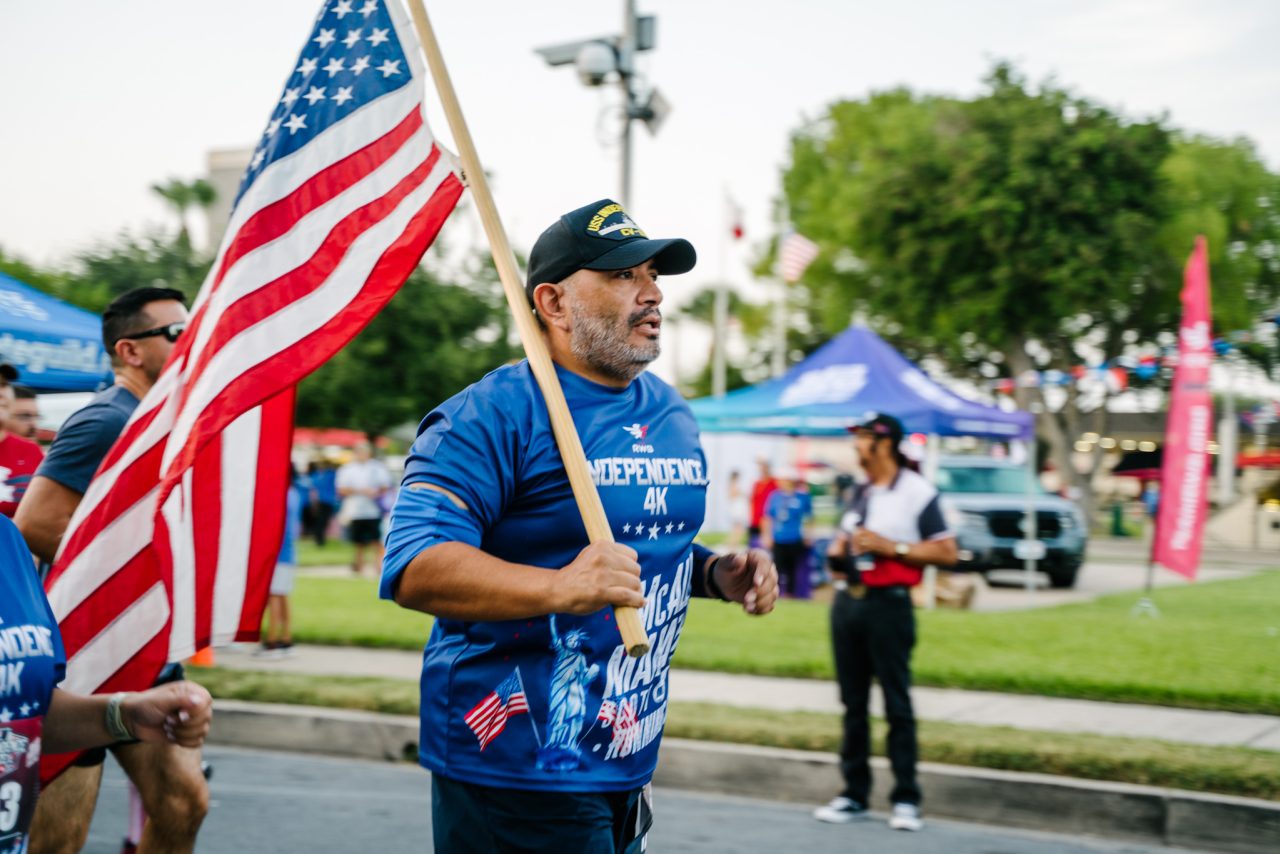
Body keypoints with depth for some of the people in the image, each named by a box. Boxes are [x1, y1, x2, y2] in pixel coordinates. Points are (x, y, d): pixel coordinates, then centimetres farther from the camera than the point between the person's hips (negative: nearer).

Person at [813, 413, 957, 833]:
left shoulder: (916, 492, -8)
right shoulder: (859, 493, 16)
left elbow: (946, 552, -13)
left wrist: (891, 546, -18)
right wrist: (837, 549, 9)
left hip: (887, 604, -7)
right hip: (847, 601, 8)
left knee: (897, 704, -2)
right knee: (852, 703, 11)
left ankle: (906, 799, 4)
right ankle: (854, 794, 18)